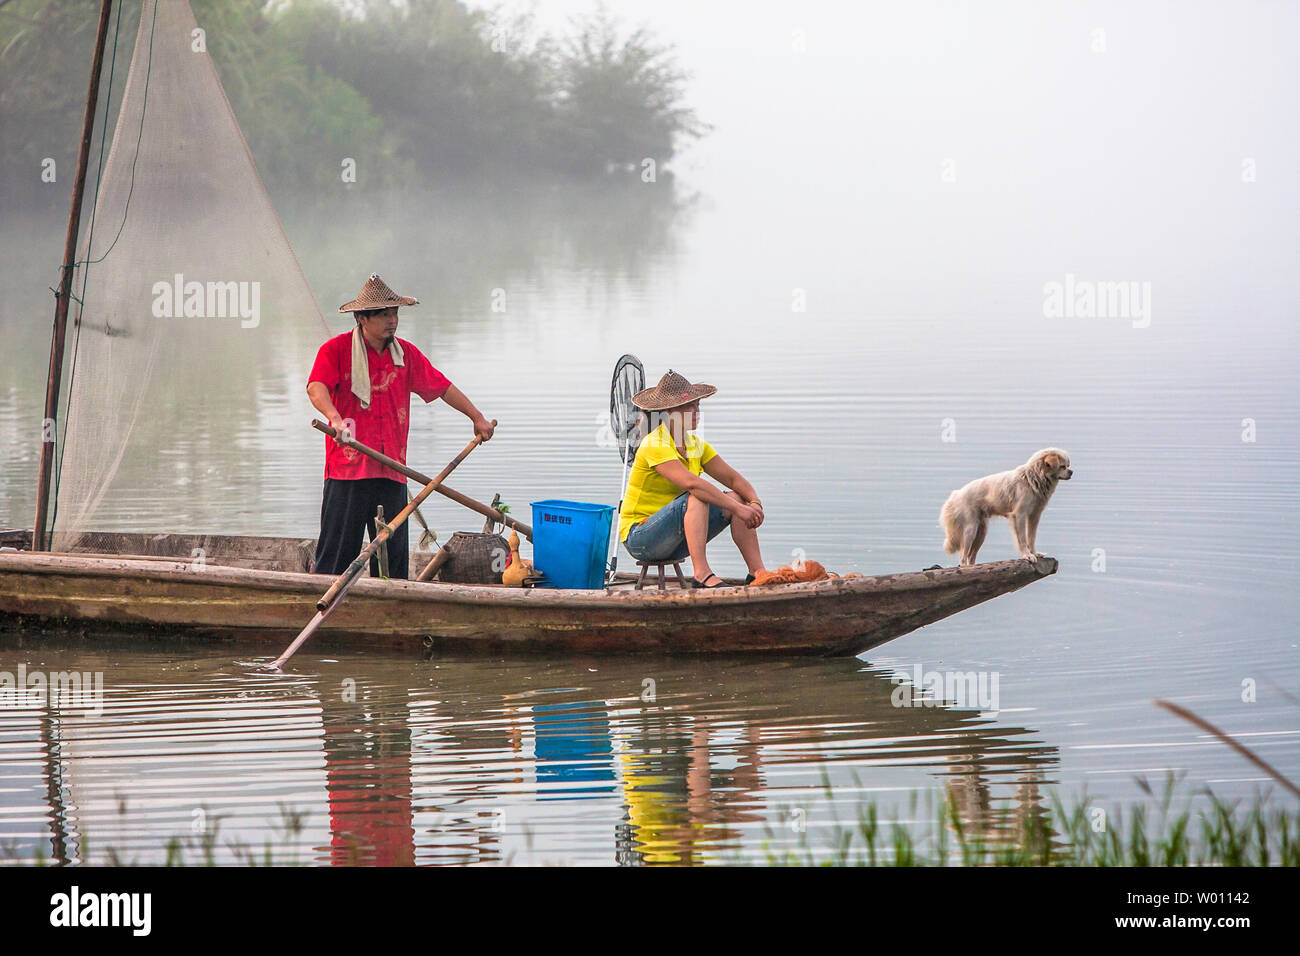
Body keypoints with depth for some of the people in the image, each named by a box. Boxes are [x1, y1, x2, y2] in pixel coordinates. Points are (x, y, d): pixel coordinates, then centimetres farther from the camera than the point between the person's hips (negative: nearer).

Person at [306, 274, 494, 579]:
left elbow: (442, 387, 20)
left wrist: (477, 418, 21)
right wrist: (335, 417, -38)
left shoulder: (405, 353, 12)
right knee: (338, 547, -5)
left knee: (393, 554, 4)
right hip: (348, 468, -4)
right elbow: (316, 387, -19)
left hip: (391, 471, 4)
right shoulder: (336, 350, -3)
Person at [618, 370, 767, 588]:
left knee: (737, 498, -4)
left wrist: (755, 503, -16)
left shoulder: (695, 445, 8)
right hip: (639, 537, -8)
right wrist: (738, 509, -33)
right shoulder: (655, 445, -19)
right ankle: (701, 573, -37)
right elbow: (692, 483, -31)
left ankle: (757, 573, -12)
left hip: (675, 540, 8)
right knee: (696, 498, -30)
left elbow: (733, 478, 5)